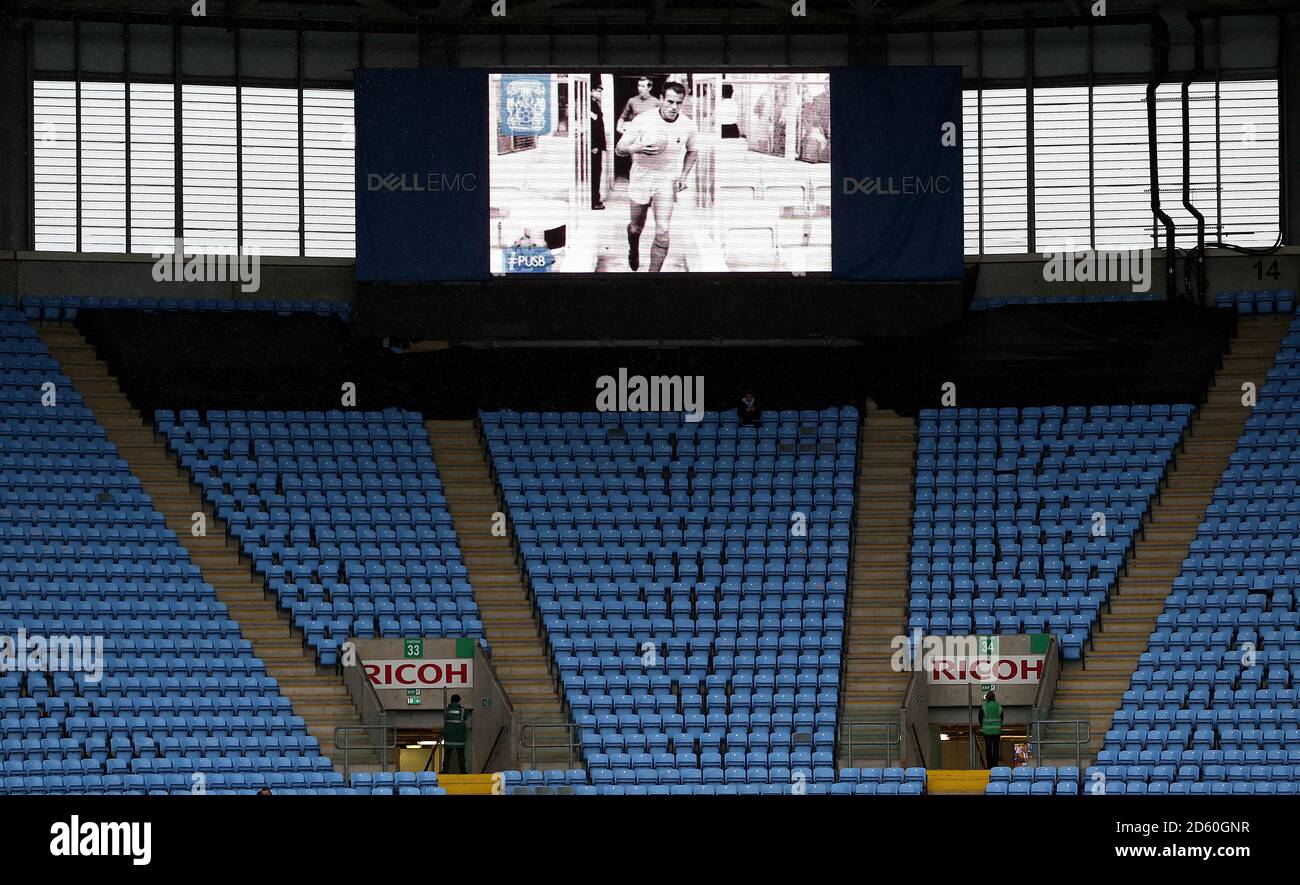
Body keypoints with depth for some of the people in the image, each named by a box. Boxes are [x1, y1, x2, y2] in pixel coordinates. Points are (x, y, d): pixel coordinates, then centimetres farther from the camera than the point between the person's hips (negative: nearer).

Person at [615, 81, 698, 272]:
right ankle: (633, 250, 52)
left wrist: (684, 176, 1)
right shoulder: (643, 120, -14)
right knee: (636, 228, 16)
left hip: (667, 183, 1)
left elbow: (691, 151, 16)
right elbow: (619, 149, -10)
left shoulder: (688, 126, -6)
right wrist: (636, 149, -32)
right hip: (641, 179, -1)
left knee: (662, 233, -11)